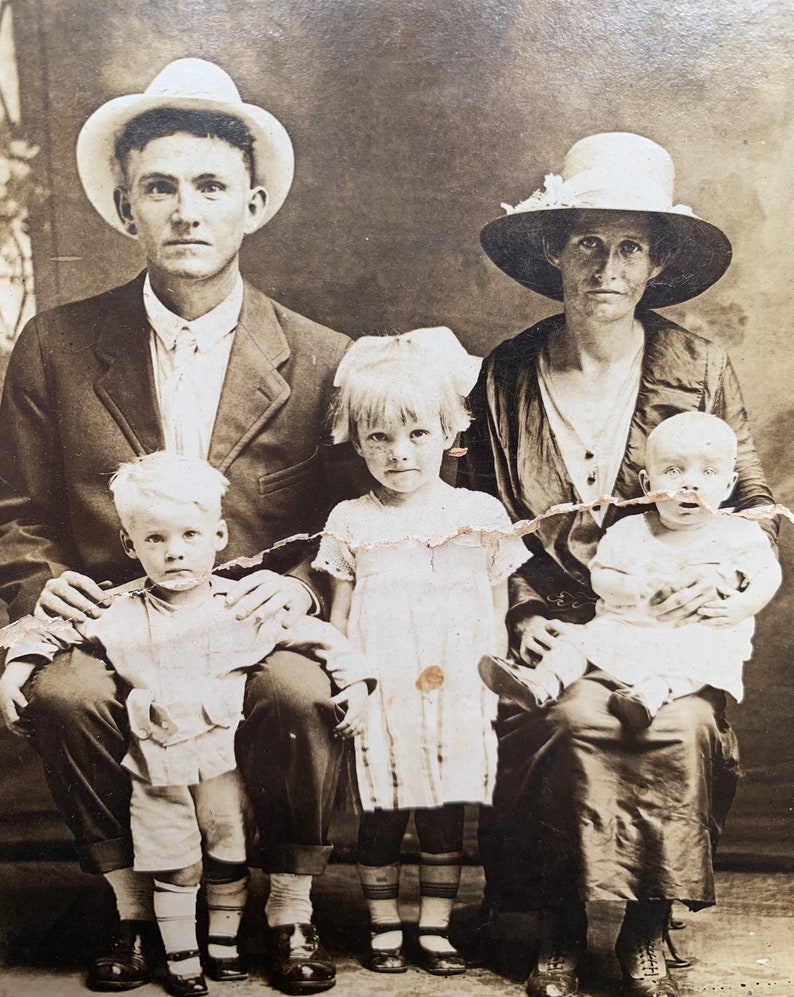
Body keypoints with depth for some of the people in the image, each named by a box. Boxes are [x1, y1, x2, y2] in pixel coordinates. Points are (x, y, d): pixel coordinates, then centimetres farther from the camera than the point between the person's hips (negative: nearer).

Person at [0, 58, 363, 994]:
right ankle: (132, 905, -3)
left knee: (300, 692, -32)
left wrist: (304, 583, -15)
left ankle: (292, 908, -4)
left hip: (262, 630, -1)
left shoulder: (322, 360, 0)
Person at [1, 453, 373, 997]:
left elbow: (320, 636, 0)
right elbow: (51, 629, 6)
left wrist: (355, 678, -8)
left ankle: (225, 943, 36)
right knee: (174, 869, 7)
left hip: (224, 761, 1)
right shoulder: (118, 611, -4)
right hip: (157, 765, 0)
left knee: (230, 859, 14)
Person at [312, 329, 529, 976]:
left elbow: (497, 619, 7)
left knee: (445, 819, 9)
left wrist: (495, 694, 4)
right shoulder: (352, 523, 3)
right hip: (379, 703, 0)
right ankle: (384, 928, 26)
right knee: (380, 820, 7)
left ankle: (435, 929, 25)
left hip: (458, 703, 0)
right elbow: (340, 622, 7)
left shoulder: (481, 515, 2)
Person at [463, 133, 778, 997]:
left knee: (683, 726, -28)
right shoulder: (504, 377, 2)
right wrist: (520, 615, -7)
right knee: (573, 717, -29)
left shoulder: (699, 369, 2)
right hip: (553, 628, 0)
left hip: (669, 620, 1)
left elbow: (750, 500, 9)